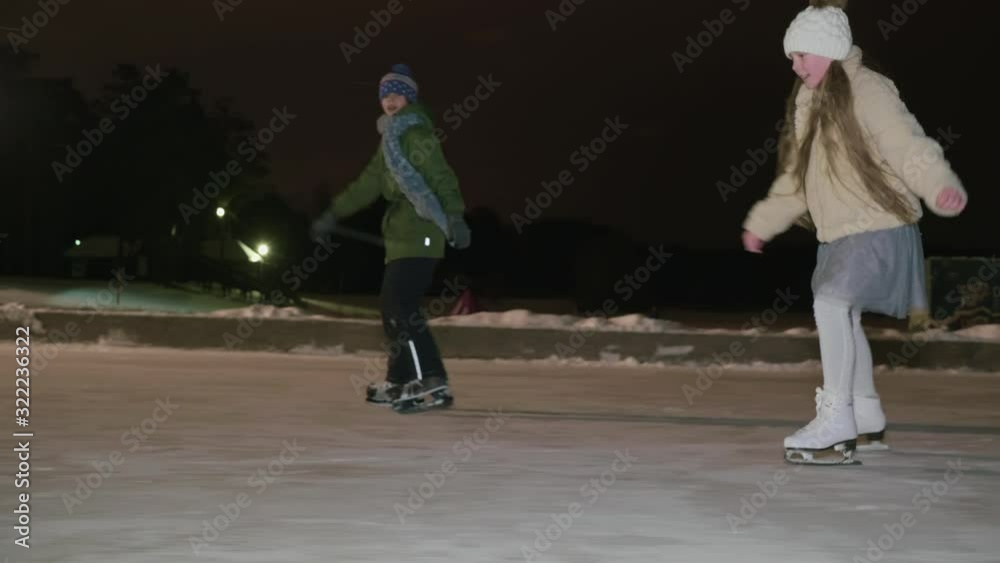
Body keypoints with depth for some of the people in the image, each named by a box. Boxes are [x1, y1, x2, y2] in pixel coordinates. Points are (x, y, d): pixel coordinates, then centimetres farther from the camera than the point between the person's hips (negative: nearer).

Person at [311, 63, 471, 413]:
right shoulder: (391, 139, 22)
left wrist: (454, 216, -32)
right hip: (401, 237, 10)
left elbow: (441, 176, -20)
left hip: (419, 236, -10)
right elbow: (368, 183, 29)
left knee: (402, 309, -18)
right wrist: (334, 214, 32)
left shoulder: (415, 134, -8)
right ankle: (398, 382, 26)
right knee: (392, 308, 15)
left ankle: (432, 385, -23)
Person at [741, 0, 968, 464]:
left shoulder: (866, 91, -14)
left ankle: (836, 425, -20)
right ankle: (867, 420, 32)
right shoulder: (810, 102, 13)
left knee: (831, 302, -23)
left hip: (878, 227, -9)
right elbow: (796, 178, 24)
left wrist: (940, 185, -43)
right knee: (843, 318, 16)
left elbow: (907, 144, -25)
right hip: (837, 234, 10)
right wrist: (762, 223, 30)